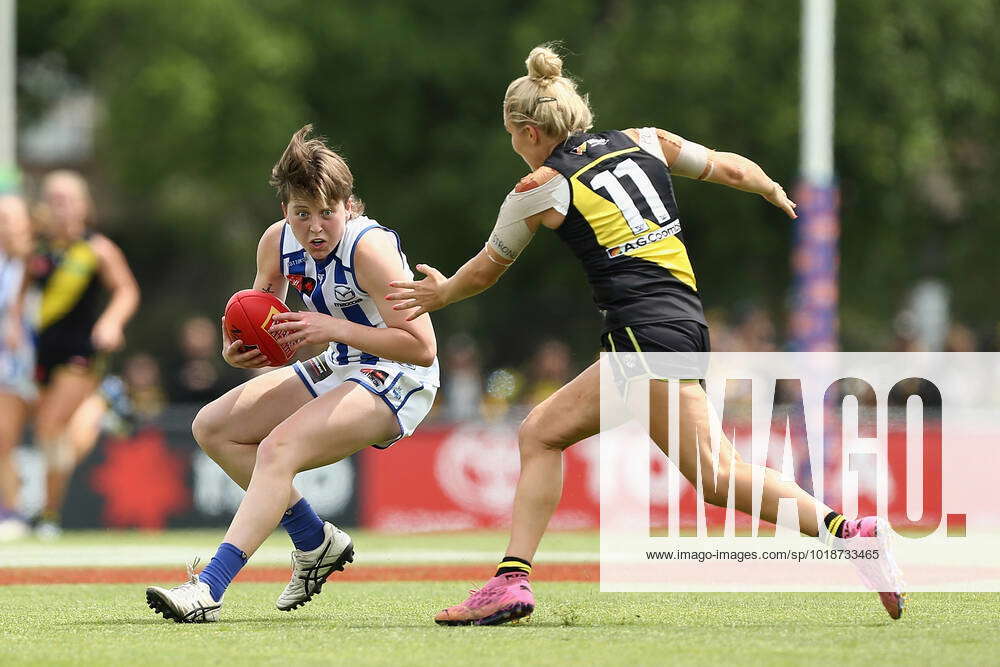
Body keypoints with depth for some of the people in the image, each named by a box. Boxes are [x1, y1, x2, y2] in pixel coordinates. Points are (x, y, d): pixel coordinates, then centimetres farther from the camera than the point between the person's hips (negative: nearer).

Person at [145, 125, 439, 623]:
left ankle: (209, 590, -39)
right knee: (212, 428, 5)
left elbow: (422, 347, -26)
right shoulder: (279, 242, -4)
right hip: (339, 370, 9)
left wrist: (335, 328, -31)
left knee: (278, 448, -29)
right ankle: (315, 542, 9)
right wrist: (238, 351, -13)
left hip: (397, 382, -9)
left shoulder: (368, 247, -25)